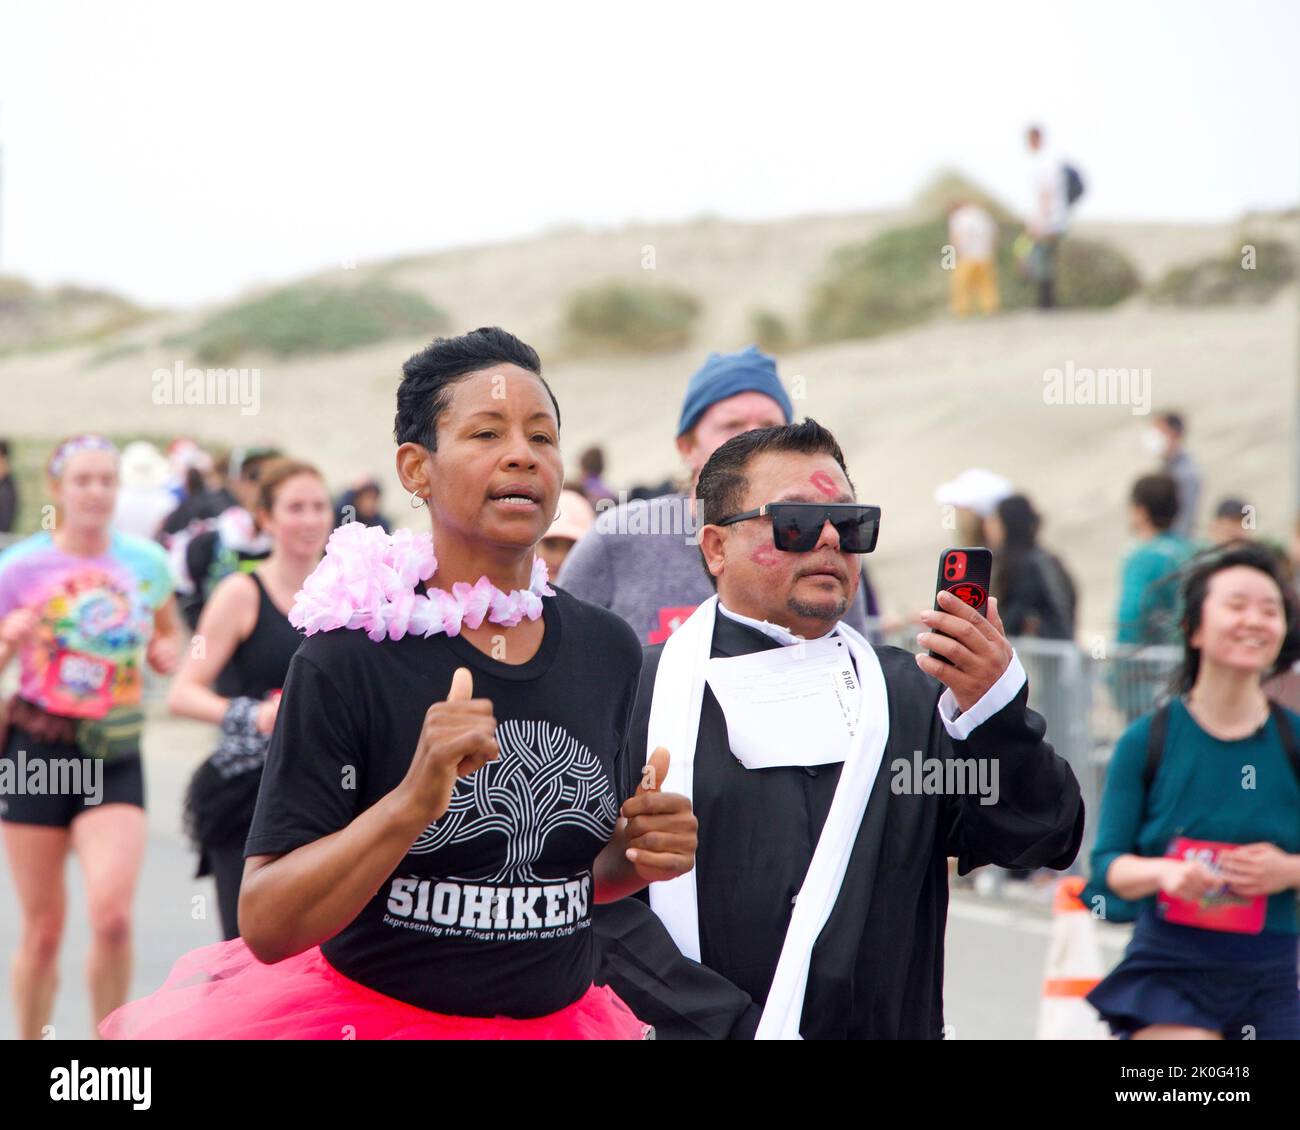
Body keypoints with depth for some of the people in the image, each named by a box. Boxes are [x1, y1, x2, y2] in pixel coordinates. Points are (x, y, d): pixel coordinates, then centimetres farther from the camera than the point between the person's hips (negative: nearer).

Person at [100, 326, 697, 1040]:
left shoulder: (607, 650, -2)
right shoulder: (349, 655, -16)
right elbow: (265, 925, -19)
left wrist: (637, 858, -9)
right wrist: (413, 802, -31)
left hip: (557, 1019, 4)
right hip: (370, 1012, -4)